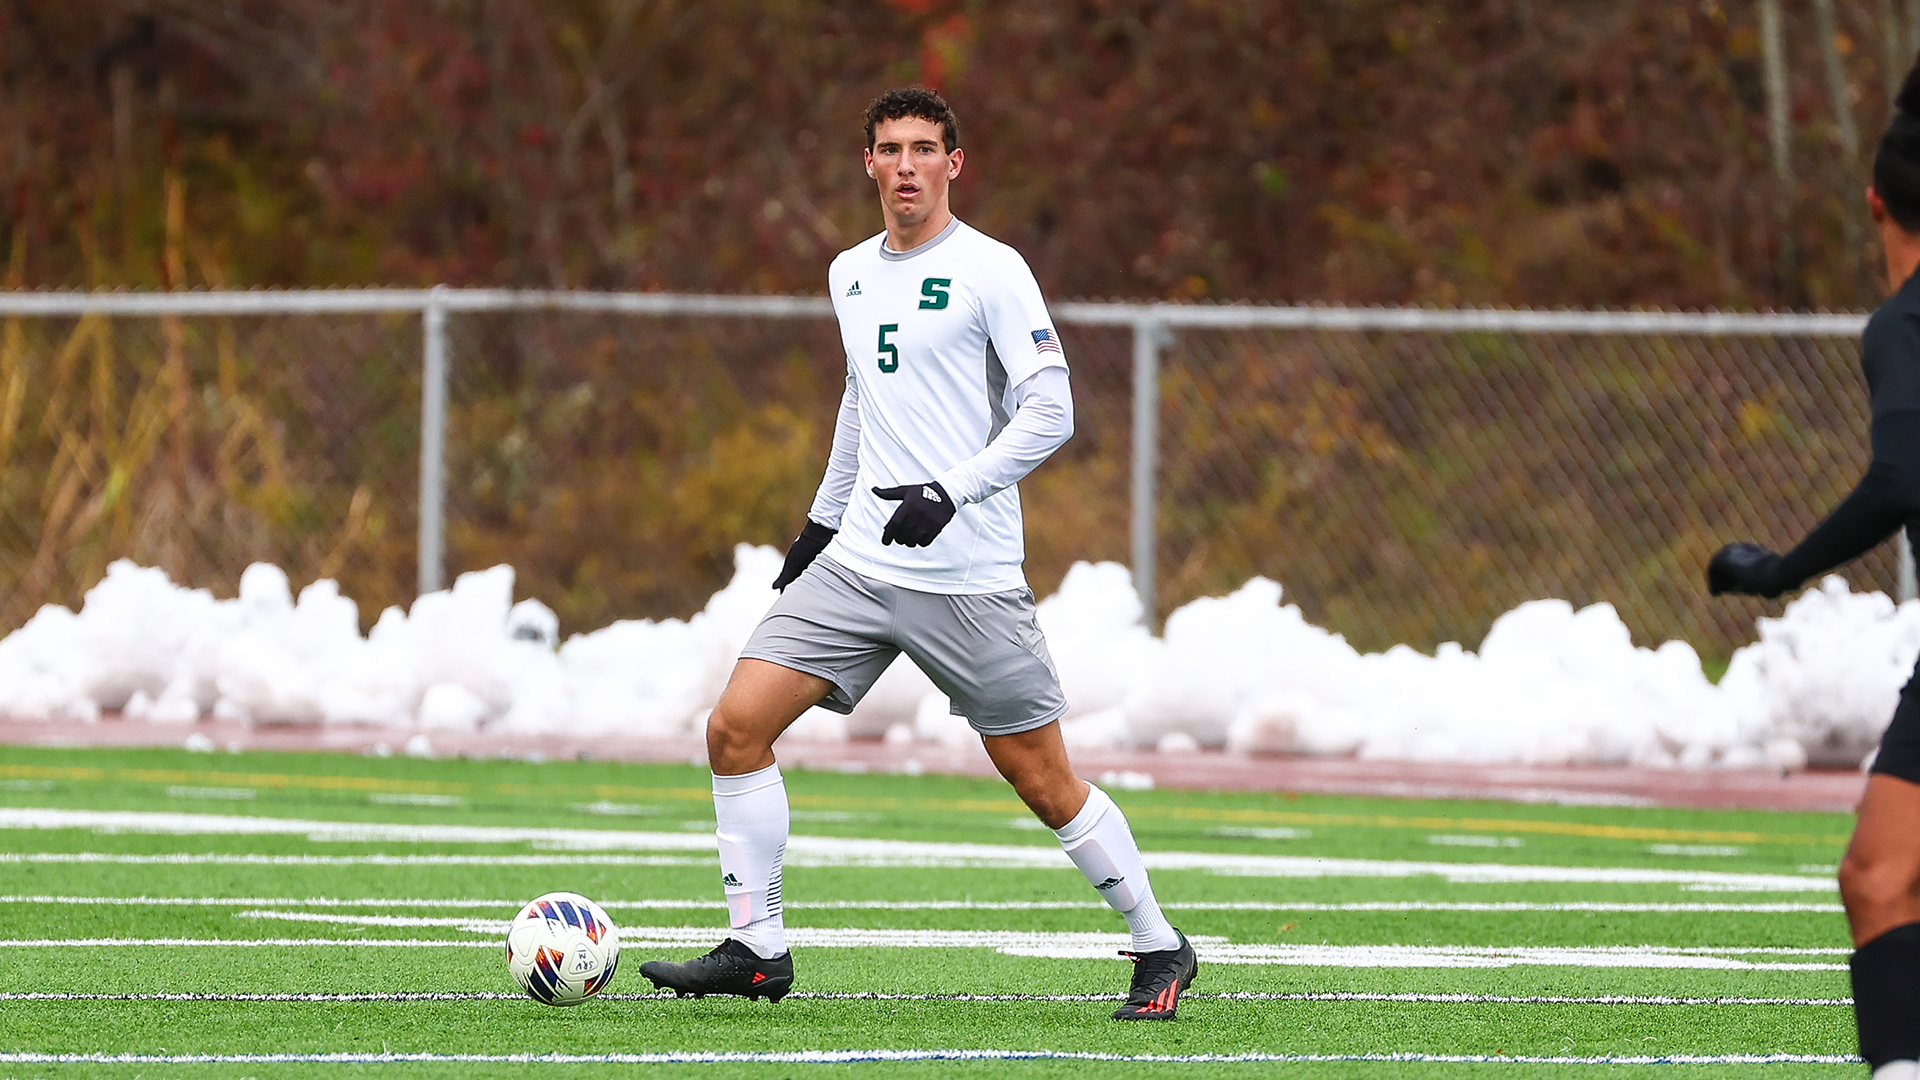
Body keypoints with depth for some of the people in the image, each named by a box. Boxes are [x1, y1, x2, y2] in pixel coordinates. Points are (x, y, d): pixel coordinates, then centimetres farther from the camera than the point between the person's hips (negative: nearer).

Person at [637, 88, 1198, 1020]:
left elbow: (1049, 412, -11)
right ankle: (756, 949, 1)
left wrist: (952, 490, -22)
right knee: (736, 728, -6)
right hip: (858, 560, 6)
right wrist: (822, 518, 28)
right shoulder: (851, 273, 13)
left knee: (1041, 780, -2)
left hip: (969, 577, -6)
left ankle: (1159, 950, 14)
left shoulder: (991, 271, -8)